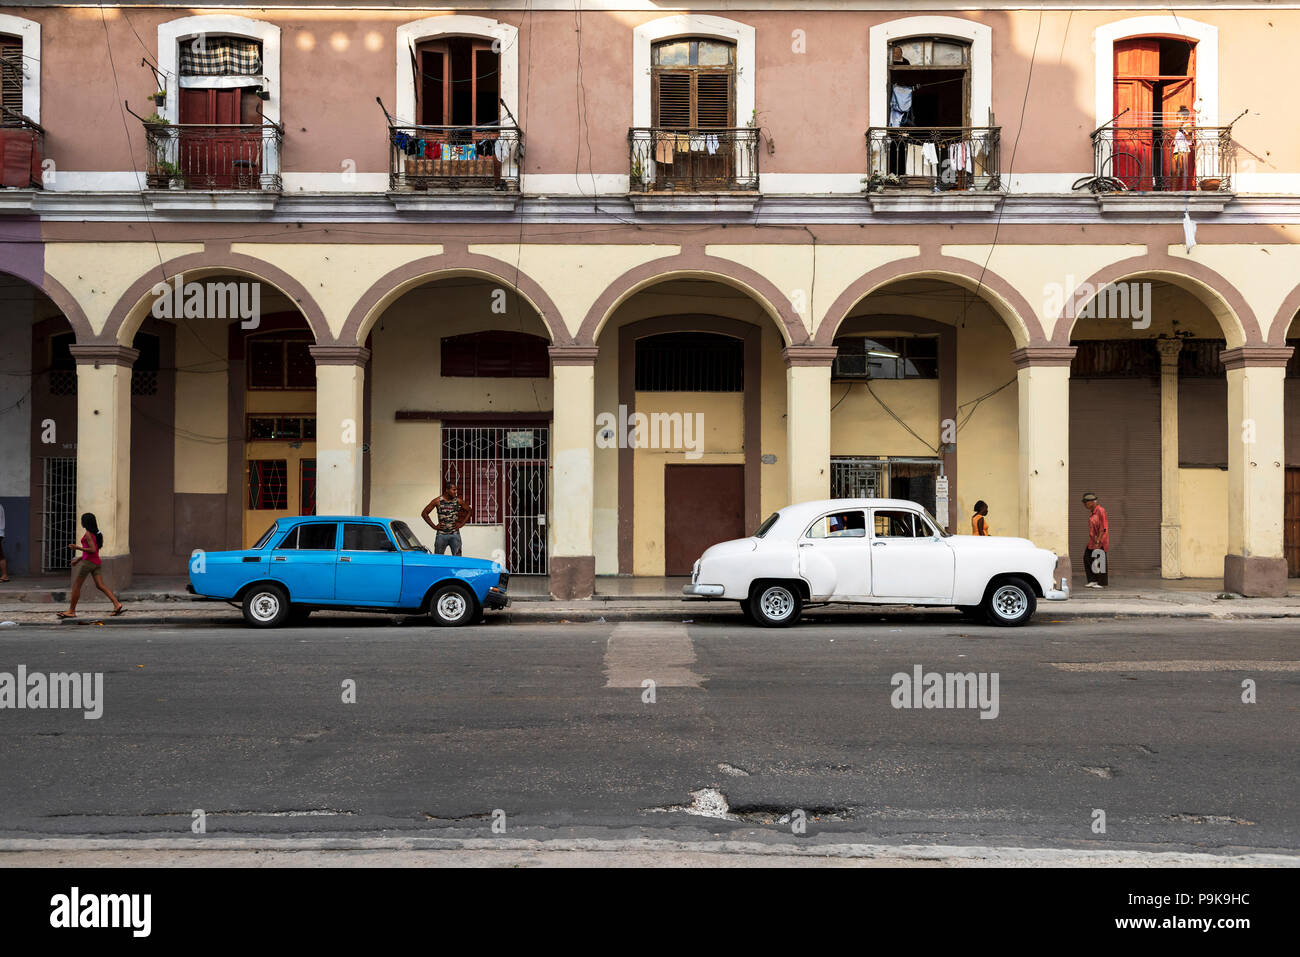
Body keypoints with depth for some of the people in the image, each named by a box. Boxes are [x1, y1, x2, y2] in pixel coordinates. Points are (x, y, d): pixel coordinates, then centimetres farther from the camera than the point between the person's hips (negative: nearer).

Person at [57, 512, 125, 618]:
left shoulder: (88, 534, -11)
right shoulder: (97, 533, 16)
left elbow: (93, 550, -19)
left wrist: (78, 548, -13)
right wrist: (79, 559, 26)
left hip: (89, 562, -8)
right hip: (97, 562, 8)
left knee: (76, 585, 2)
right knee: (100, 585, 0)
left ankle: (71, 611, 7)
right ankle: (117, 604, -14)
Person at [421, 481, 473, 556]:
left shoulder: (458, 501, 3)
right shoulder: (438, 501, -3)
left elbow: (469, 510, 15)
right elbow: (424, 513, 1)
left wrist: (461, 523, 5)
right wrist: (434, 526, -4)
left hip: (455, 534, 2)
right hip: (441, 535, -1)